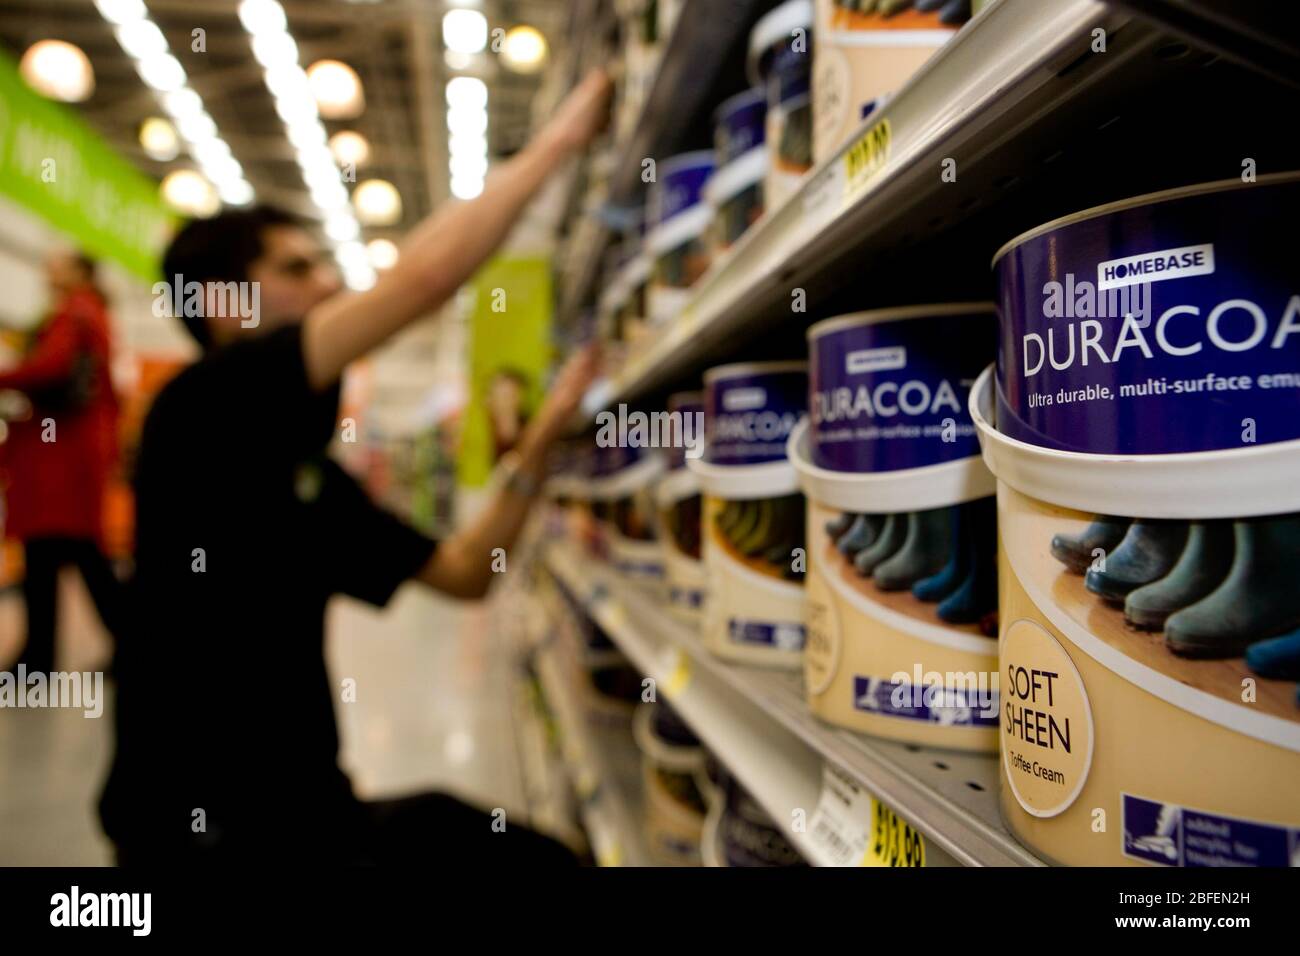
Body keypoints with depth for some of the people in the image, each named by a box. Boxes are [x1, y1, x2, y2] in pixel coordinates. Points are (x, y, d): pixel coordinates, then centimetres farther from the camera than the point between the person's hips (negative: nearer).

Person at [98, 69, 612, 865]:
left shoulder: (315, 477, 12)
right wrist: (556, 142, -13)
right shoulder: (203, 408, -14)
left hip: (307, 805, 9)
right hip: (207, 826, -8)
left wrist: (545, 435, 2)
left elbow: (464, 573, 11)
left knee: (545, 855, 8)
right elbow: (421, 279, -23)